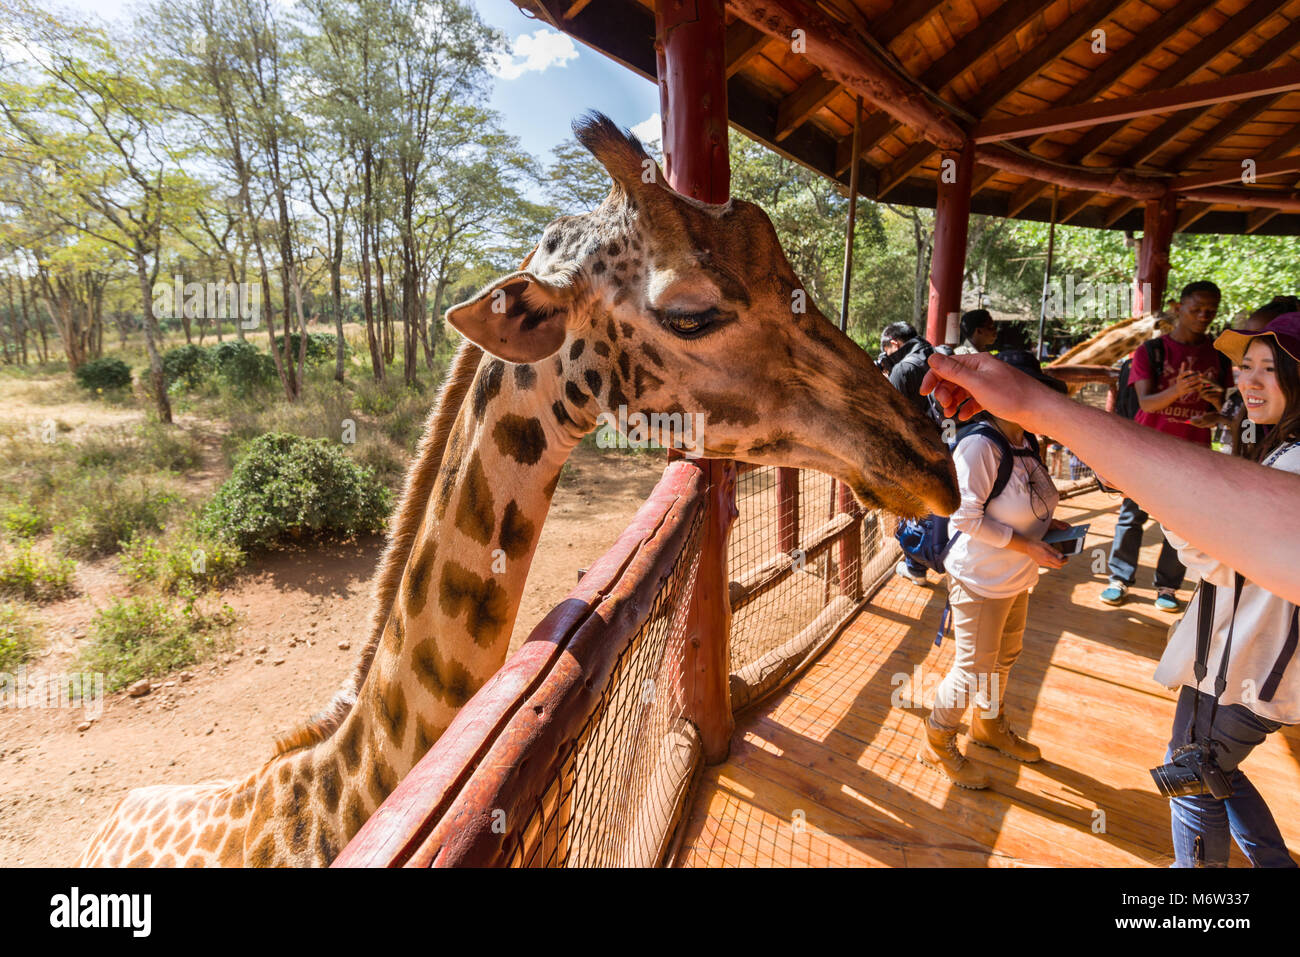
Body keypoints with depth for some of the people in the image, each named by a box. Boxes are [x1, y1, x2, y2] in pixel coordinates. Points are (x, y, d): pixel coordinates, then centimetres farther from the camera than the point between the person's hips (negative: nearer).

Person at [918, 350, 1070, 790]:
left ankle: (990, 724, 50)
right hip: (981, 579, -9)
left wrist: (1046, 522, 0)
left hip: (1016, 579, 9)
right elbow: (965, 518, -28)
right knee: (974, 668, 4)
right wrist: (1027, 545, -25)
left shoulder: (1024, 443, 2)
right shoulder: (979, 445, -25)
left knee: (1005, 657, 25)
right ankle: (936, 745, 26)